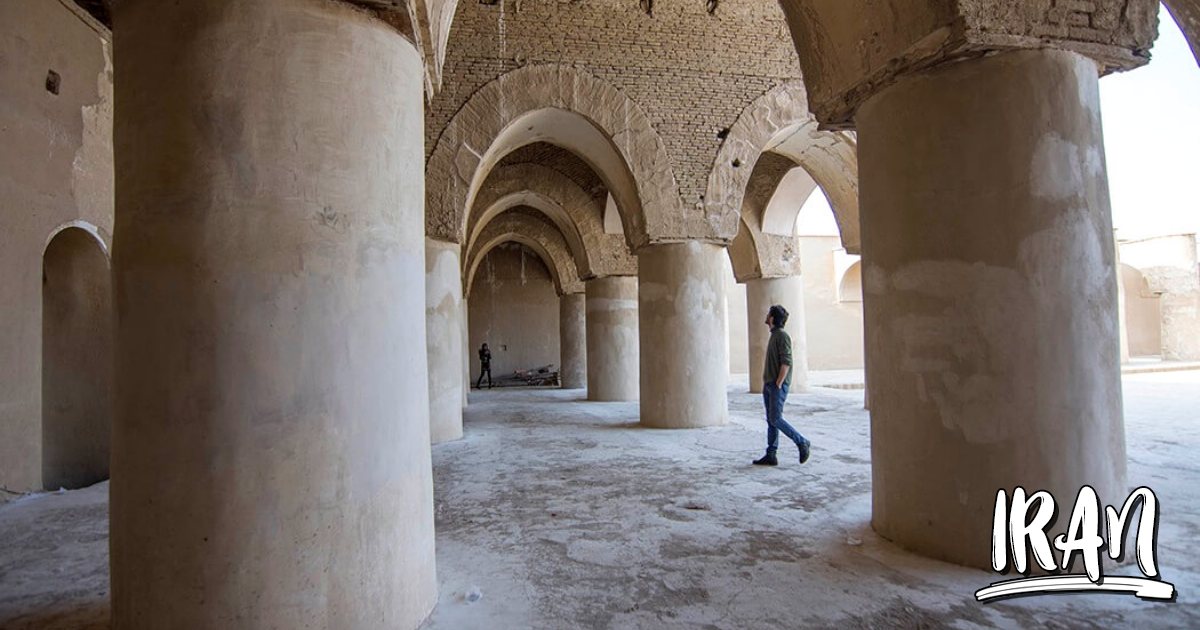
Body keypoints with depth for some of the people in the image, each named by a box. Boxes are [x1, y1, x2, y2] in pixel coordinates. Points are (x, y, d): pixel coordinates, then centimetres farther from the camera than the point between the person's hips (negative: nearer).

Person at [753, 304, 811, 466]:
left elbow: (786, 362, -18)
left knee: (775, 419, -10)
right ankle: (770, 456, 9)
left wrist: (778, 384, -20)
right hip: (769, 385, 9)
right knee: (770, 421, 7)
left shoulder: (782, 336, -12)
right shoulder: (774, 335, 16)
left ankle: (802, 442, 5)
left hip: (778, 386, -9)